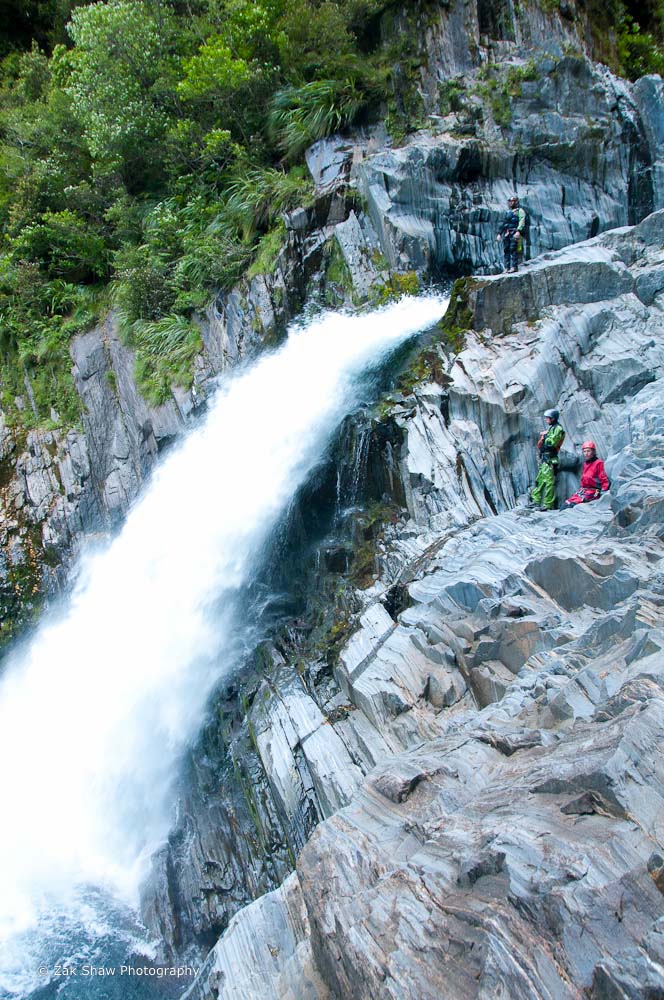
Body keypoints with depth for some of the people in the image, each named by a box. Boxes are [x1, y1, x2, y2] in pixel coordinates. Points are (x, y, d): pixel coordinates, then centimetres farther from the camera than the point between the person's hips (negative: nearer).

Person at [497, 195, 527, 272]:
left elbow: (522, 222, -7)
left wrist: (518, 231, -22)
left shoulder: (519, 211, 6)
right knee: (506, 250, 0)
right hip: (506, 234, 7)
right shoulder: (507, 212, 27)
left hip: (514, 233, -7)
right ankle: (507, 267, 1)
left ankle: (514, 267, -18)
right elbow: (503, 223, 29)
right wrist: (499, 233, 19)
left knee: (513, 249, -15)